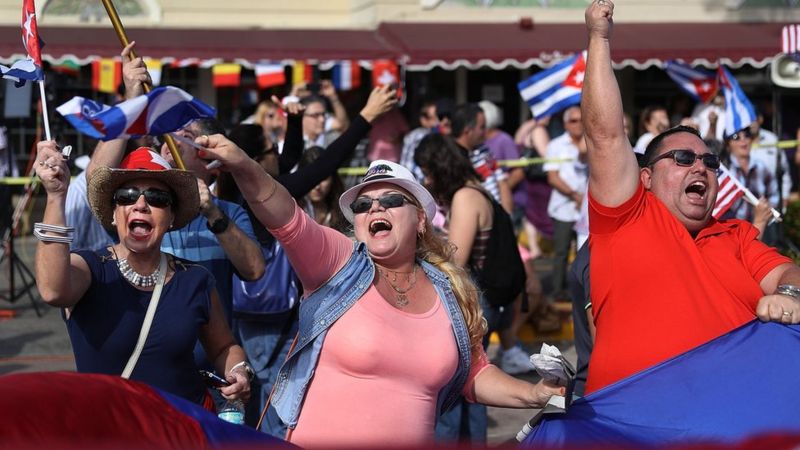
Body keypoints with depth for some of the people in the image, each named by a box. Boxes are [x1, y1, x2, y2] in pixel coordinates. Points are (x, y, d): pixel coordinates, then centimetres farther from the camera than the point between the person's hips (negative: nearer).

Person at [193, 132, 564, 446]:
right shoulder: (339, 263, -6)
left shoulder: (449, 292, 5)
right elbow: (285, 217, -23)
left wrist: (531, 395, 1)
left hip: (413, 440, 3)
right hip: (313, 441, -3)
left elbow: (472, 372, 16)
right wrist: (241, 165, -39)